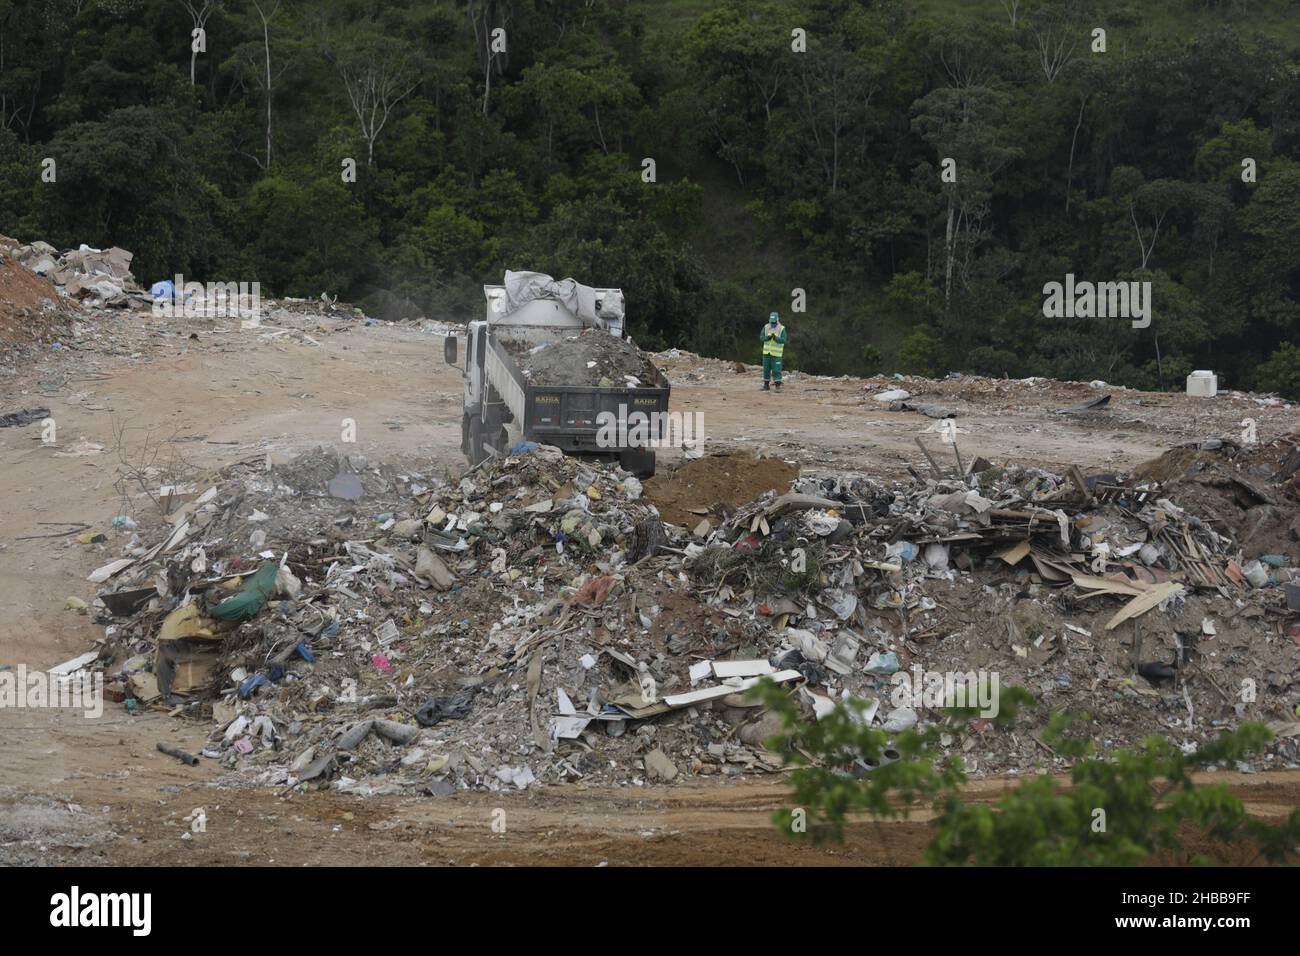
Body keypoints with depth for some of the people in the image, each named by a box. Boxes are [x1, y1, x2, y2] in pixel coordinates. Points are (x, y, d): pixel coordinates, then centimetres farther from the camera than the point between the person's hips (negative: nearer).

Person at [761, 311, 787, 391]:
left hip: (776, 353, -4)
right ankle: (766, 385, 20)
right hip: (766, 352, 4)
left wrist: (775, 338, -29)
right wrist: (768, 337, -22)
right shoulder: (766, 327, 2)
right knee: (766, 369, 10)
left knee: (776, 370, -8)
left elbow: (783, 340, -14)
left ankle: (778, 386, -5)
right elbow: (762, 338, -3)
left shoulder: (782, 329, -7)